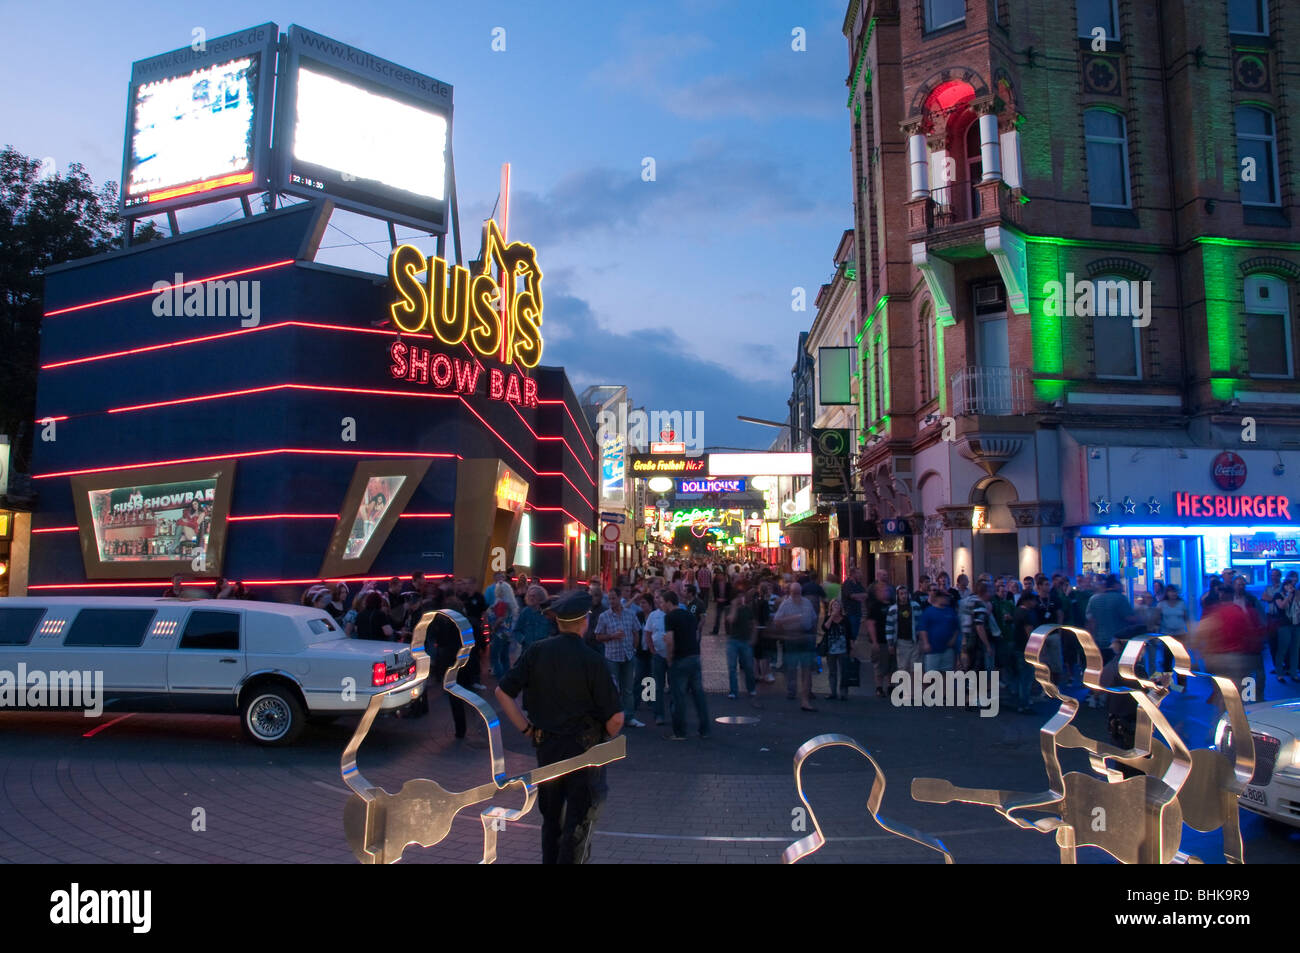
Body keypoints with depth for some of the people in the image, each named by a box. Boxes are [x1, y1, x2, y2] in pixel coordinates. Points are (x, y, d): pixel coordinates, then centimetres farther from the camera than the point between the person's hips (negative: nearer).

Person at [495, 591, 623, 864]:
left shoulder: (536, 651, -7)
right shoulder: (592, 660, -18)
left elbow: (502, 692, -4)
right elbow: (615, 718, -17)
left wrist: (527, 728, 4)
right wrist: (605, 738, 4)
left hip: (546, 745, 4)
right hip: (583, 747, -4)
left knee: (551, 816, 22)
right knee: (579, 820, 10)